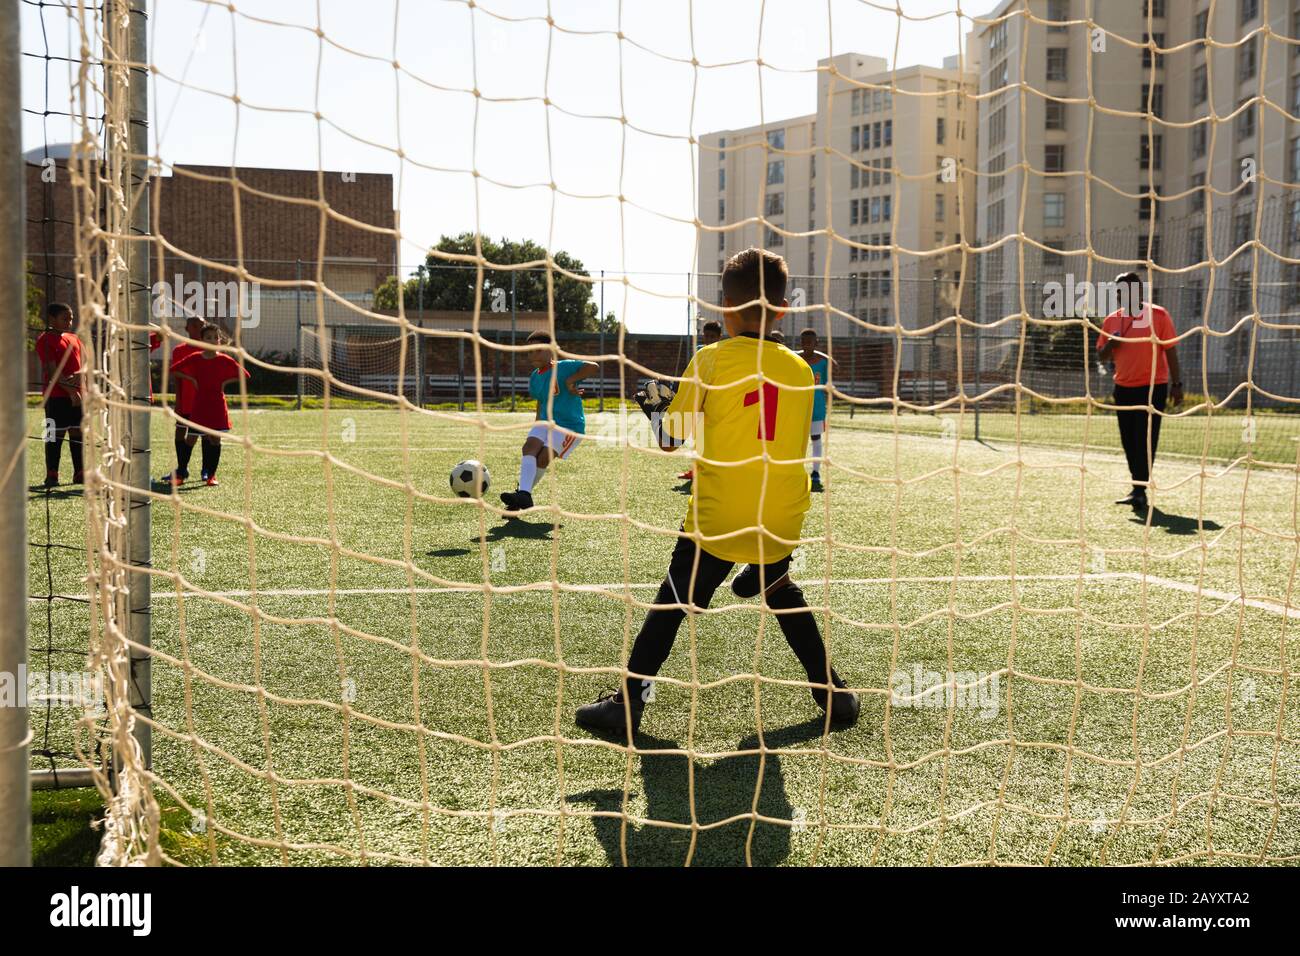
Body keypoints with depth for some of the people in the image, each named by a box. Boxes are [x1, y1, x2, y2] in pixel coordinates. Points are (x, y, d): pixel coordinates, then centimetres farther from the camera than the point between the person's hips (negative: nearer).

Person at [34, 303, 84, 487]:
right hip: (56, 396, -6)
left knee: (78, 434, 8)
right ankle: (51, 476, 0)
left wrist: (79, 375, -14)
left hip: (78, 394, 6)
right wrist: (71, 391, -19)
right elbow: (52, 371, -14)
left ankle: (80, 474, 14)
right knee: (55, 435, -4)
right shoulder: (45, 340, -5)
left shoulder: (74, 338, 16)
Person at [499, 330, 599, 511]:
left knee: (543, 457, -21)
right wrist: (538, 426, 25)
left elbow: (594, 367, -21)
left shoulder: (564, 367, -9)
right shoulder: (534, 378, 12)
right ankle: (523, 495, -34)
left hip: (570, 426, -6)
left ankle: (523, 494, -7)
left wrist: (571, 380, -25)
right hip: (546, 422, 6)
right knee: (530, 445, -23)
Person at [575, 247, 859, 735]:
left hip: (718, 518, -4)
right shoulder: (800, 369, 5)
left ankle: (629, 701, 9)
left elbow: (670, 437, -3)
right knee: (782, 592, 27)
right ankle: (831, 690, 27)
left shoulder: (711, 359, -6)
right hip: (783, 520, 4)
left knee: (673, 601, 9)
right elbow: (794, 447, 10)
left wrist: (655, 409, 18)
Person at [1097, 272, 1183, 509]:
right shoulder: (1112, 320, 6)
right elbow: (1102, 355, 10)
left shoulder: (1158, 315, -5)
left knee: (1146, 440, -8)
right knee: (1129, 441, 9)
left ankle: (1139, 491, -9)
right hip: (1123, 388, 5)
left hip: (1153, 387, -5)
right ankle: (1138, 488, 22)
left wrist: (1176, 383, -6)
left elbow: (1170, 351, -3)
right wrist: (1110, 343, -12)